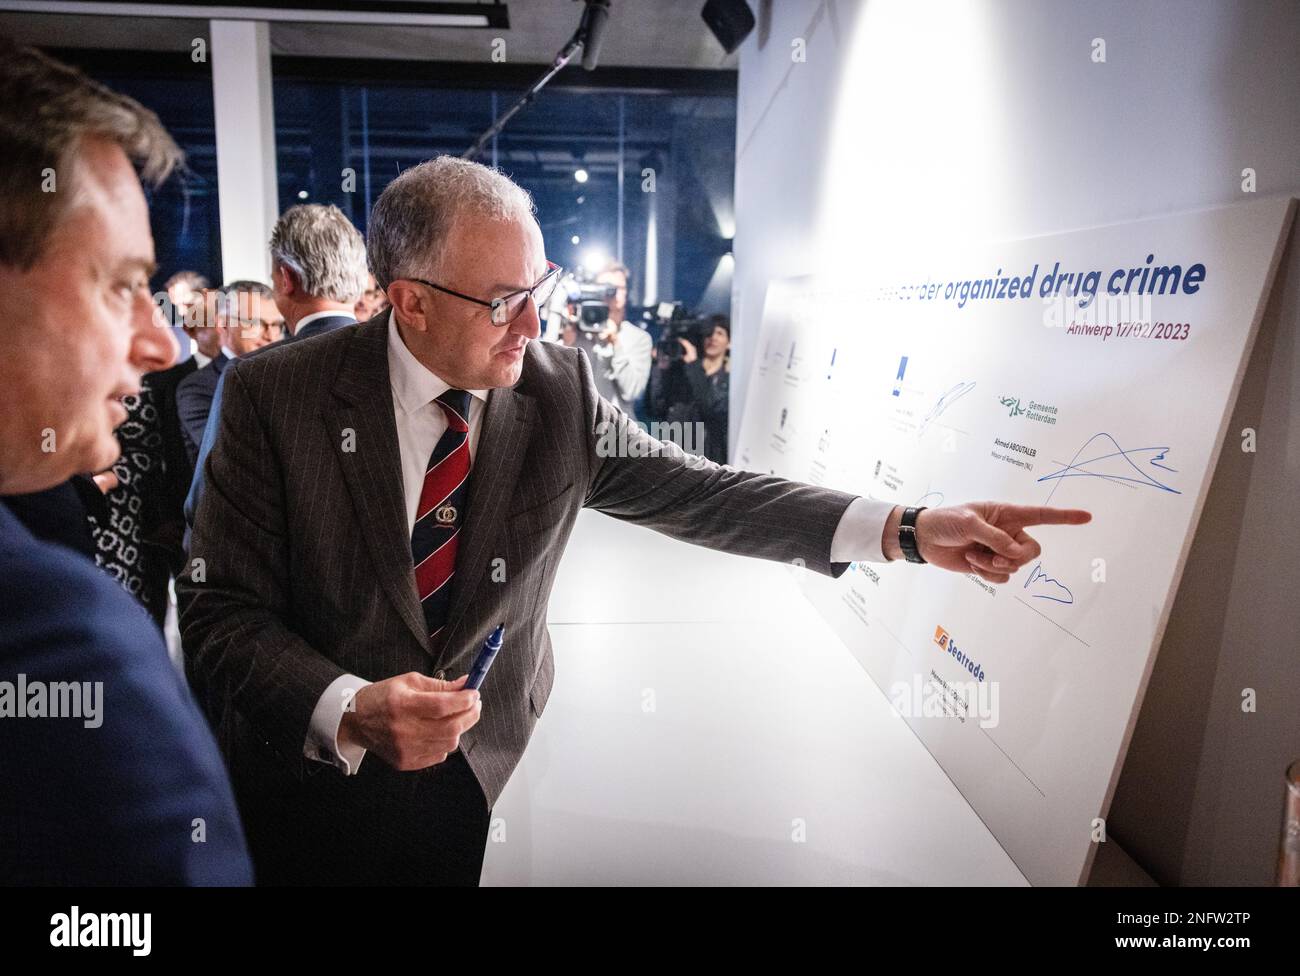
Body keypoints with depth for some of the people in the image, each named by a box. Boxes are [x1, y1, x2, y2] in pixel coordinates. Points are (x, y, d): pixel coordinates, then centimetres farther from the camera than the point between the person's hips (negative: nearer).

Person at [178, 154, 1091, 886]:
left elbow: (694, 490, -9)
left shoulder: (562, 388, -10)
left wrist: (903, 528, -18)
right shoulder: (275, 396, -16)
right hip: (321, 777, -1)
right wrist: (349, 713, -32)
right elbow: (222, 612, -14)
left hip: (495, 775, 2)